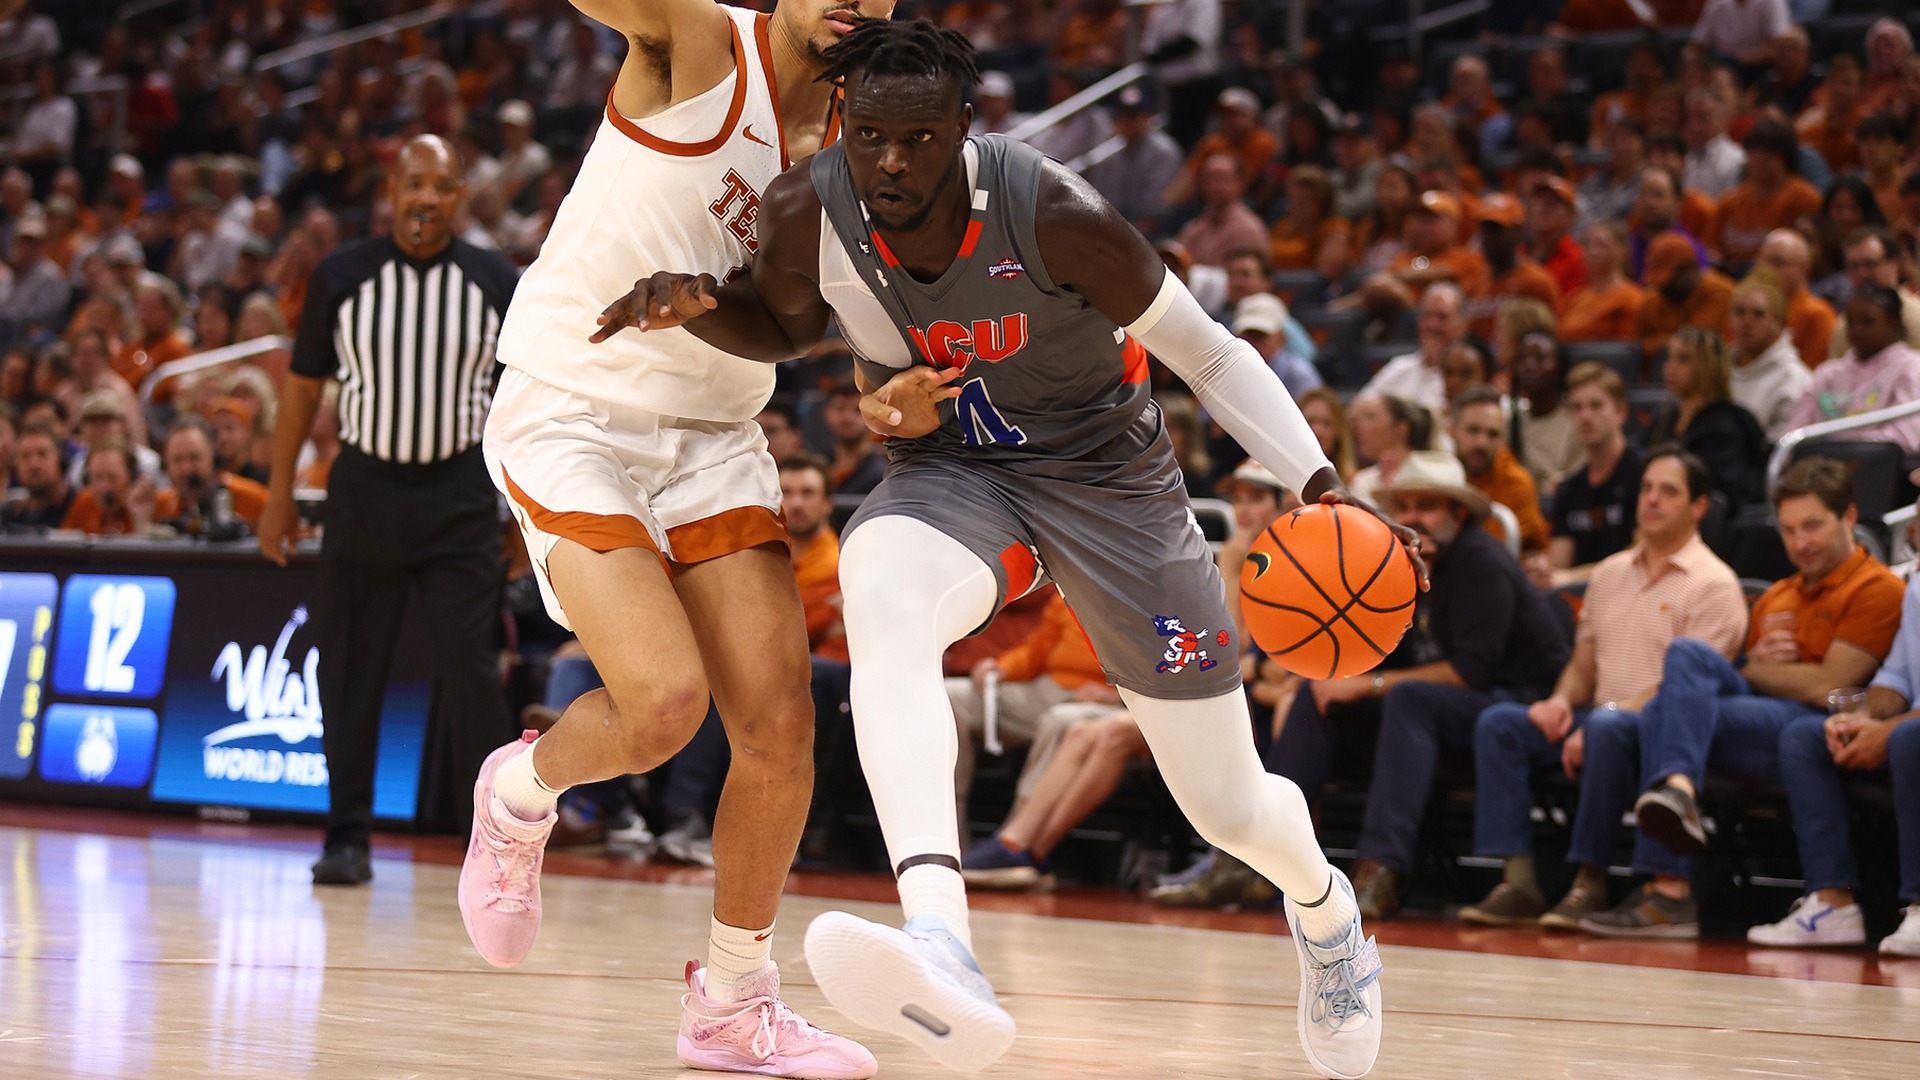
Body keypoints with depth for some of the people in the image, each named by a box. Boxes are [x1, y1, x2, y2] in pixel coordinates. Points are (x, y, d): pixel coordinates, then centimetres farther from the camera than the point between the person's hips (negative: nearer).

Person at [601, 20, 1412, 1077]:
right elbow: (784, 323, 7)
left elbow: (1209, 354, -15)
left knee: (1229, 805, 5)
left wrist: (1319, 485, -25)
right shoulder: (806, 211, -18)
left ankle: (1322, 905, 47)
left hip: (1106, 473, -1)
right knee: (880, 598, -38)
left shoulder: (1054, 215, -27)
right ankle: (942, 954, -56)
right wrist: (693, 305, -15)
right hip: (948, 470, 2)